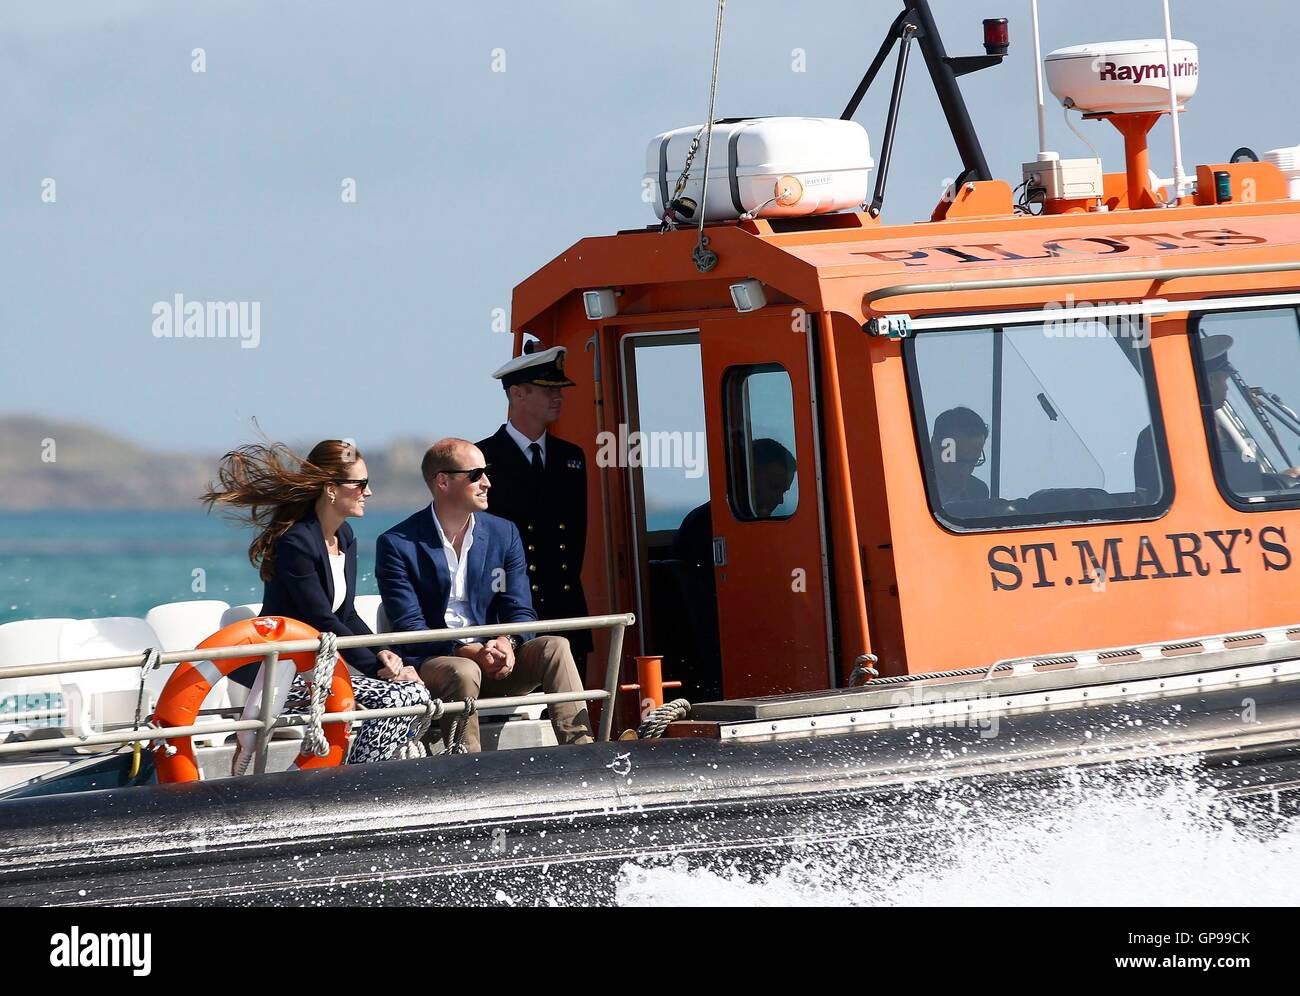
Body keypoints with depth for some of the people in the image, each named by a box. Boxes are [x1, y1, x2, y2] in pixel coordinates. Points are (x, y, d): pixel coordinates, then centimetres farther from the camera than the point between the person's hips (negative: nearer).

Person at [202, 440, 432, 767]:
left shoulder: (344, 537, 11)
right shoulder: (296, 543, -17)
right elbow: (322, 622, -20)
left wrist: (382, 654, -6)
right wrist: (378, 667, -21)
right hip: (282, 672, -9)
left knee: (417, 696, -11)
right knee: (390, 698, -26)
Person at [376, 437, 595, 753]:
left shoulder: (504, 534, 11)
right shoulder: (396, 545, -4)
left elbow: (520, 612, 7)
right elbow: (409, 628, -10)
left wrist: (507, 643, -19)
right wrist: (467, 652, -25)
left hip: (491, 660, 4)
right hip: (431, 663, -4)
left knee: (554, 647, -21)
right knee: (463, 672, -37)